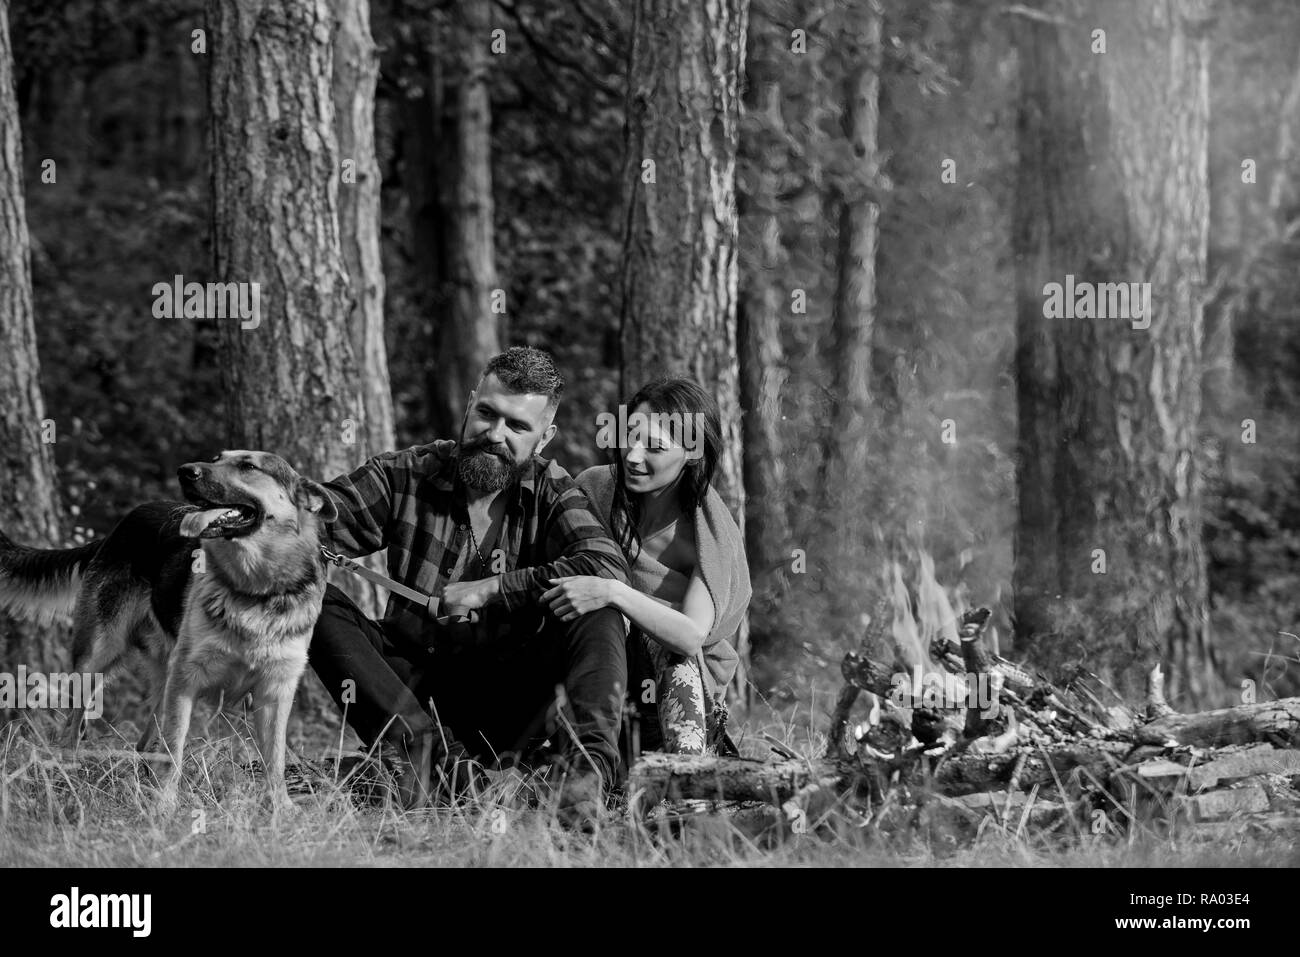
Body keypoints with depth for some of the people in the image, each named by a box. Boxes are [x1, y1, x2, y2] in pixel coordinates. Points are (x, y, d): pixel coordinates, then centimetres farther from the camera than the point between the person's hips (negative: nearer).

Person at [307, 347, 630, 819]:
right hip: (413, 690, 1)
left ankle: (591, 760, -43)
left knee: (597, 612, -22)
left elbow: (607, 568, -19)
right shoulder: (405, 475, 2)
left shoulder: (552, 492, 0)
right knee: (313, 599, -20)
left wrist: (490, 589, -18)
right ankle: (422, 745, -37)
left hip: (508, 701, -1)